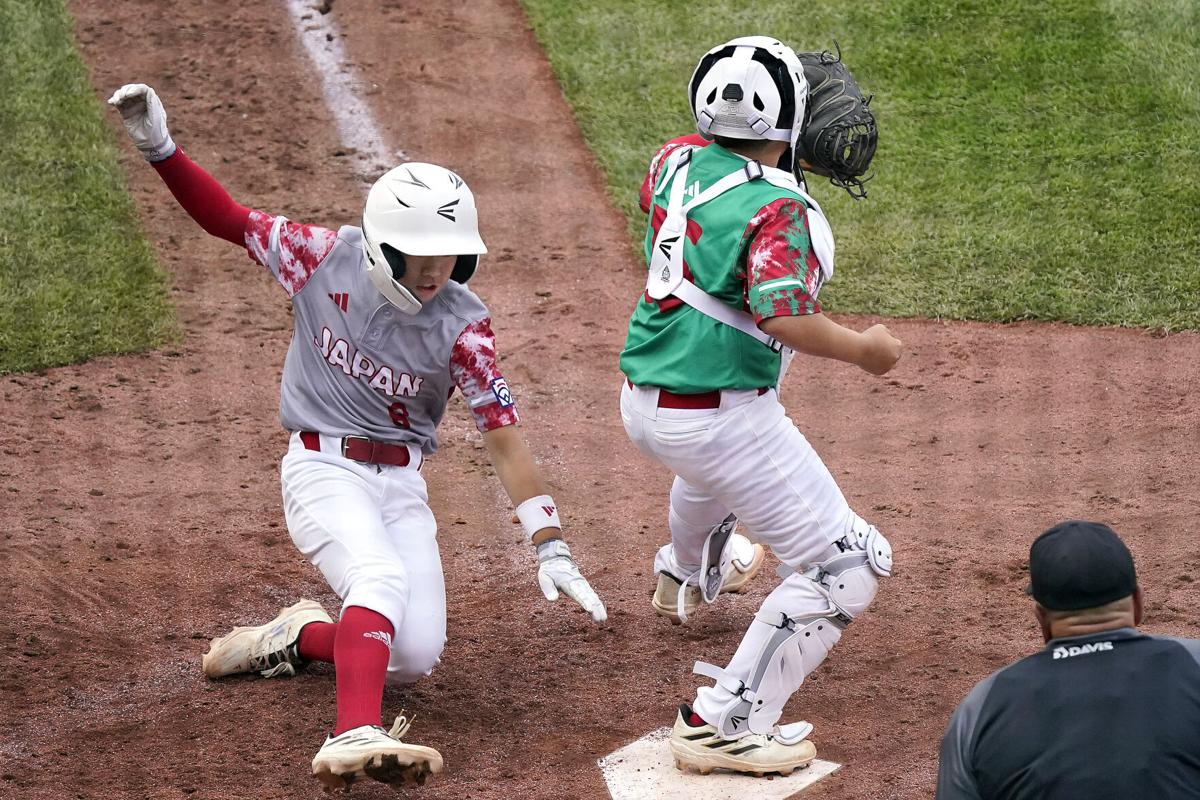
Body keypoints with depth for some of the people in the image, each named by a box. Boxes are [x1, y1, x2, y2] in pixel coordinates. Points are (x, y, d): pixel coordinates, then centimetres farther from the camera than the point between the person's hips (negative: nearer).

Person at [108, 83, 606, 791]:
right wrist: (159, 148, -14)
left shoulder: (462, 325, -11)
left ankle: (301, 637, 17)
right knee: (382, 580, -32)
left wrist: (551, 548, -19)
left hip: (401, 483, 3)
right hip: (323, 469, -3)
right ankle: (355, 737, -48)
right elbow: (230, 220, -1)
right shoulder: (326, 258, -11)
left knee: (414, 657, -9)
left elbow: (505, 437, -13)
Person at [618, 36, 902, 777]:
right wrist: (862, 348, -16)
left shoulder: (675, 163, 1)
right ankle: (725, 725, -7)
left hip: (642, 402, 9)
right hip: (720, 421, -9)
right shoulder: (780, 207, -20)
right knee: (849, 563, -3)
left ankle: (690, 576, 73)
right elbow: (785, 317, -32)